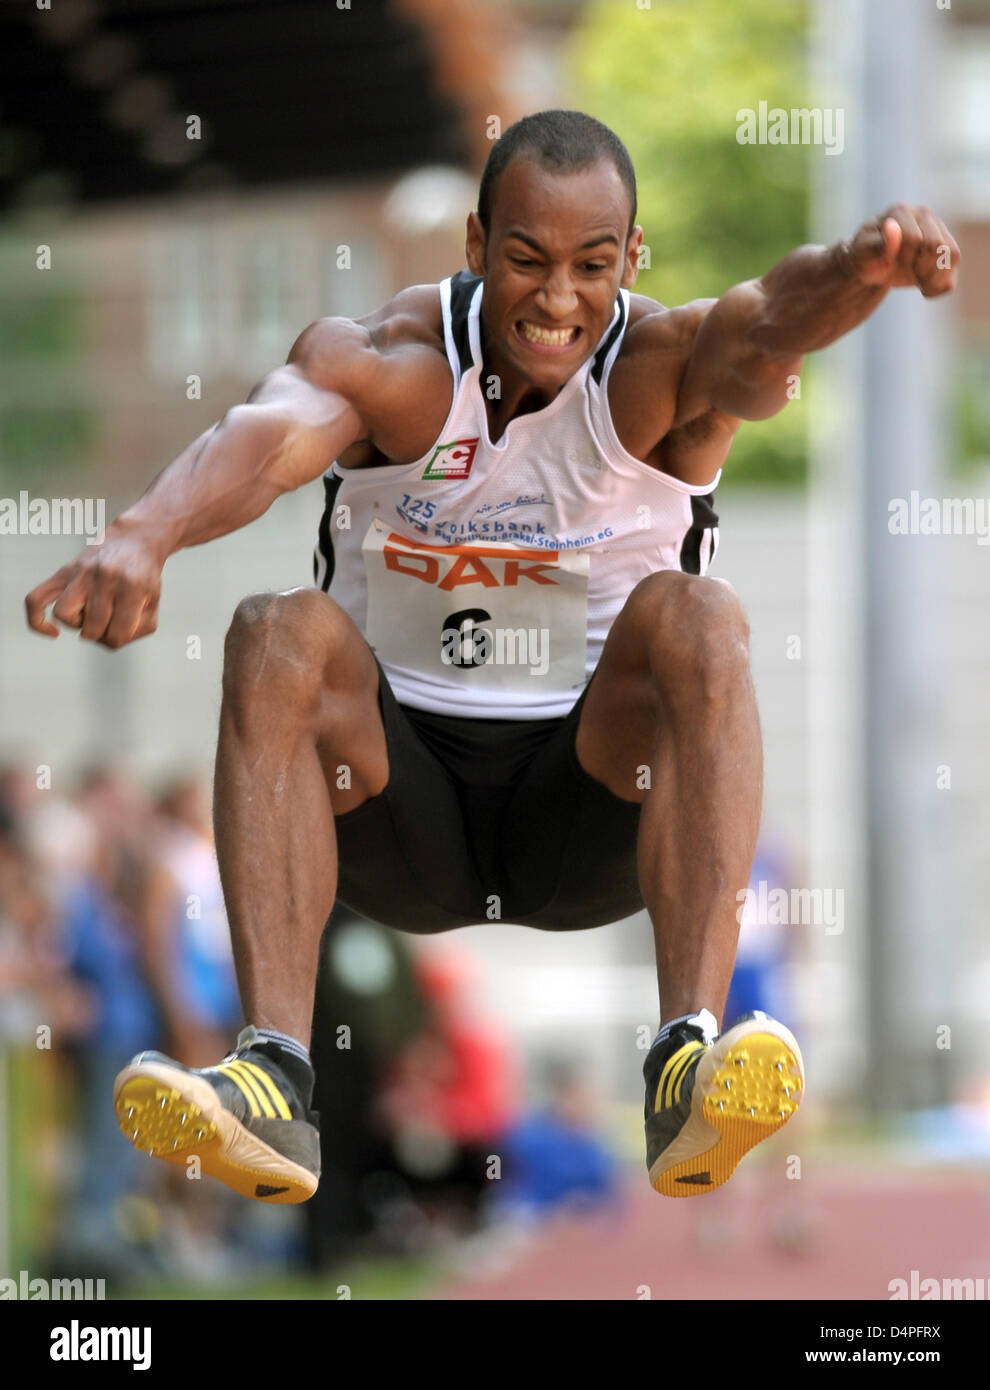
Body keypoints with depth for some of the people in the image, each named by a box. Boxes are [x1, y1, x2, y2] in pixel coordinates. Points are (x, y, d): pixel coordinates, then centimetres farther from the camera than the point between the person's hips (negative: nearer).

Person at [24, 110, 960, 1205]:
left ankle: (691, 1060, -43)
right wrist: (144, 535, -58)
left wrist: (864, 265, -60)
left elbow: (772, 322, -35)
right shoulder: (385, 364, -12)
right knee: (282, 637, -27)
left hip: (596, 806, 0)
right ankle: (273, 1070, -41)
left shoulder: (660, 367, -11)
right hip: (399, 803, 0)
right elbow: (267, 436, -35)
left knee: (692, 619, -28)